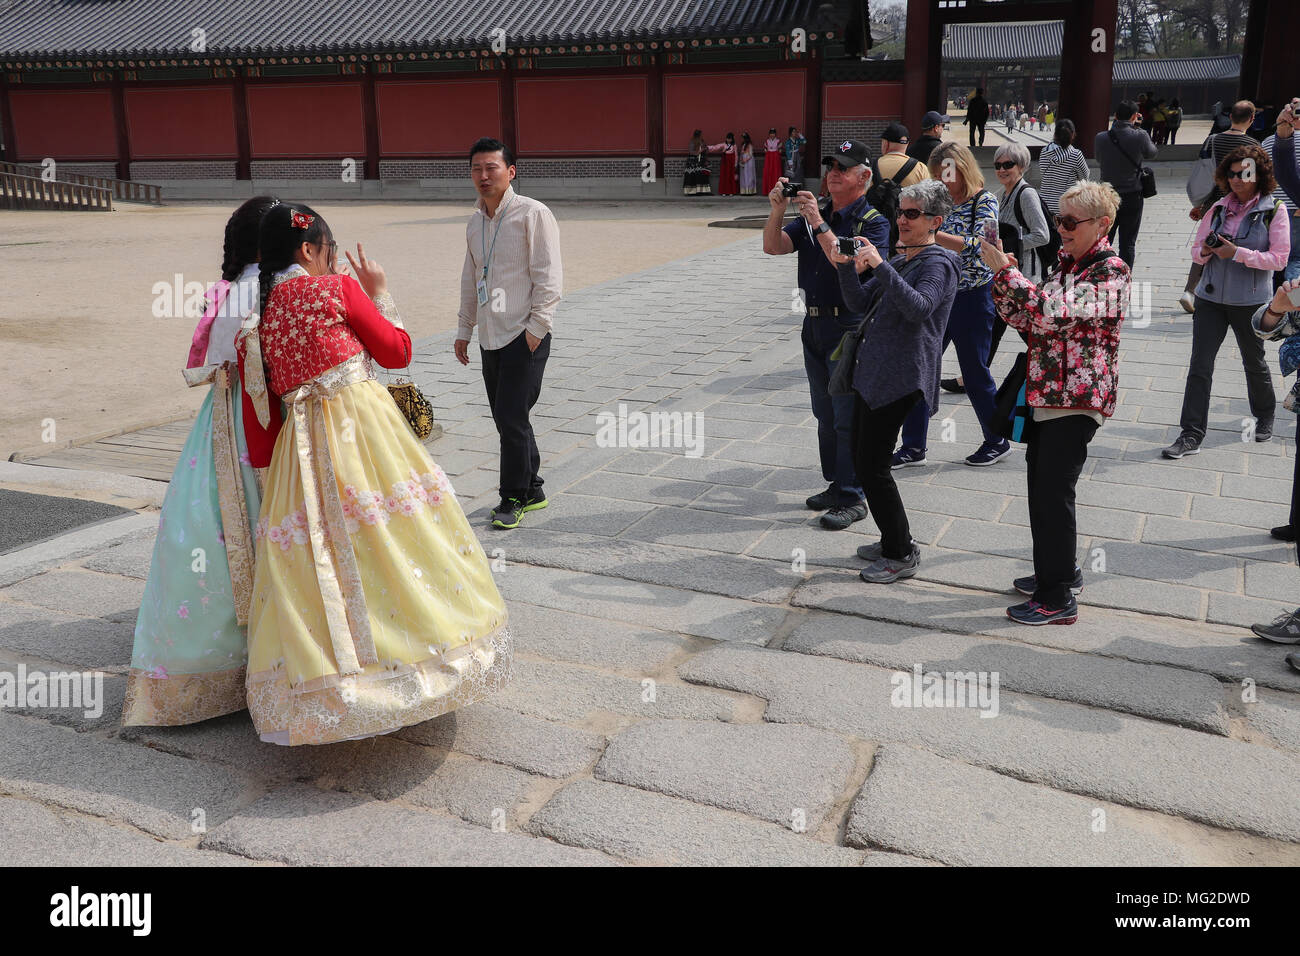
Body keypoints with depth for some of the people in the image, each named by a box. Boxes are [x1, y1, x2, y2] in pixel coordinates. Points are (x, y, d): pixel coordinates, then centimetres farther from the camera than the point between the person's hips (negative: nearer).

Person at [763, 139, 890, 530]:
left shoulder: (872, 222, -9)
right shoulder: (813, 215, 11)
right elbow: (774, 247, 1)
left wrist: (820, 226, -28)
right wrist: (778, 210, -15)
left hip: (850, 329, -7)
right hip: (814, 324, 7)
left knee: (848, 417, -4)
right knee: (825, 414, 15)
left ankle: (853, 498, 4)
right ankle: (836, 485, 27)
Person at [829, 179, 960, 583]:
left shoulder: (937, 265, -8)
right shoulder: (898, 262, 19)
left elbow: (919, 308, -27)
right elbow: (859, 303, 13)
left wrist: (880, 265, -31)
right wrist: (846, 266, -3)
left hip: (901, 377, -9)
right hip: (872, 369, 9)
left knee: (872, 465, -8)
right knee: (864, 459, 12)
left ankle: (901, 554, 5)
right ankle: (893, 541, 26)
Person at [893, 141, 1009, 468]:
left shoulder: (985, 202, -9)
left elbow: (975, 245, -24)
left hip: (972, 298, -6)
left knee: (974, 372, 5)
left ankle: (997, 441, 25)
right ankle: (913, 447, 11)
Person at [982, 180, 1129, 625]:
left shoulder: (1110, 270, -13)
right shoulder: (1067, 263, 14)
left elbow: (1053, 312, -25)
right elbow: (1027, 319, 12)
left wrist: (1005, 270, -21)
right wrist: (1002, 279, -2)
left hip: (1076, 399, -9)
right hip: (1046, 392, 9)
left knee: (1053, 493, -6)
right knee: (1041, 486, 16)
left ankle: (1058, 600, 4)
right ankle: (1059, 572, 33)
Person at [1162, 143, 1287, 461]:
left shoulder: (1274, 211, -6)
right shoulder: (1220, 208, 4)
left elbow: (1279, 258, -12)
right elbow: (1198, 249, 11)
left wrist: (1238, 253, -21)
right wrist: (1205, 251, -12)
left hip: (1250, 301, -2)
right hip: (1211, 297, 3)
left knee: (1254, 362, 16)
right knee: (1200, 366, -3)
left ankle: (1264, 417, 42)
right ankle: (1191, 435, 0)